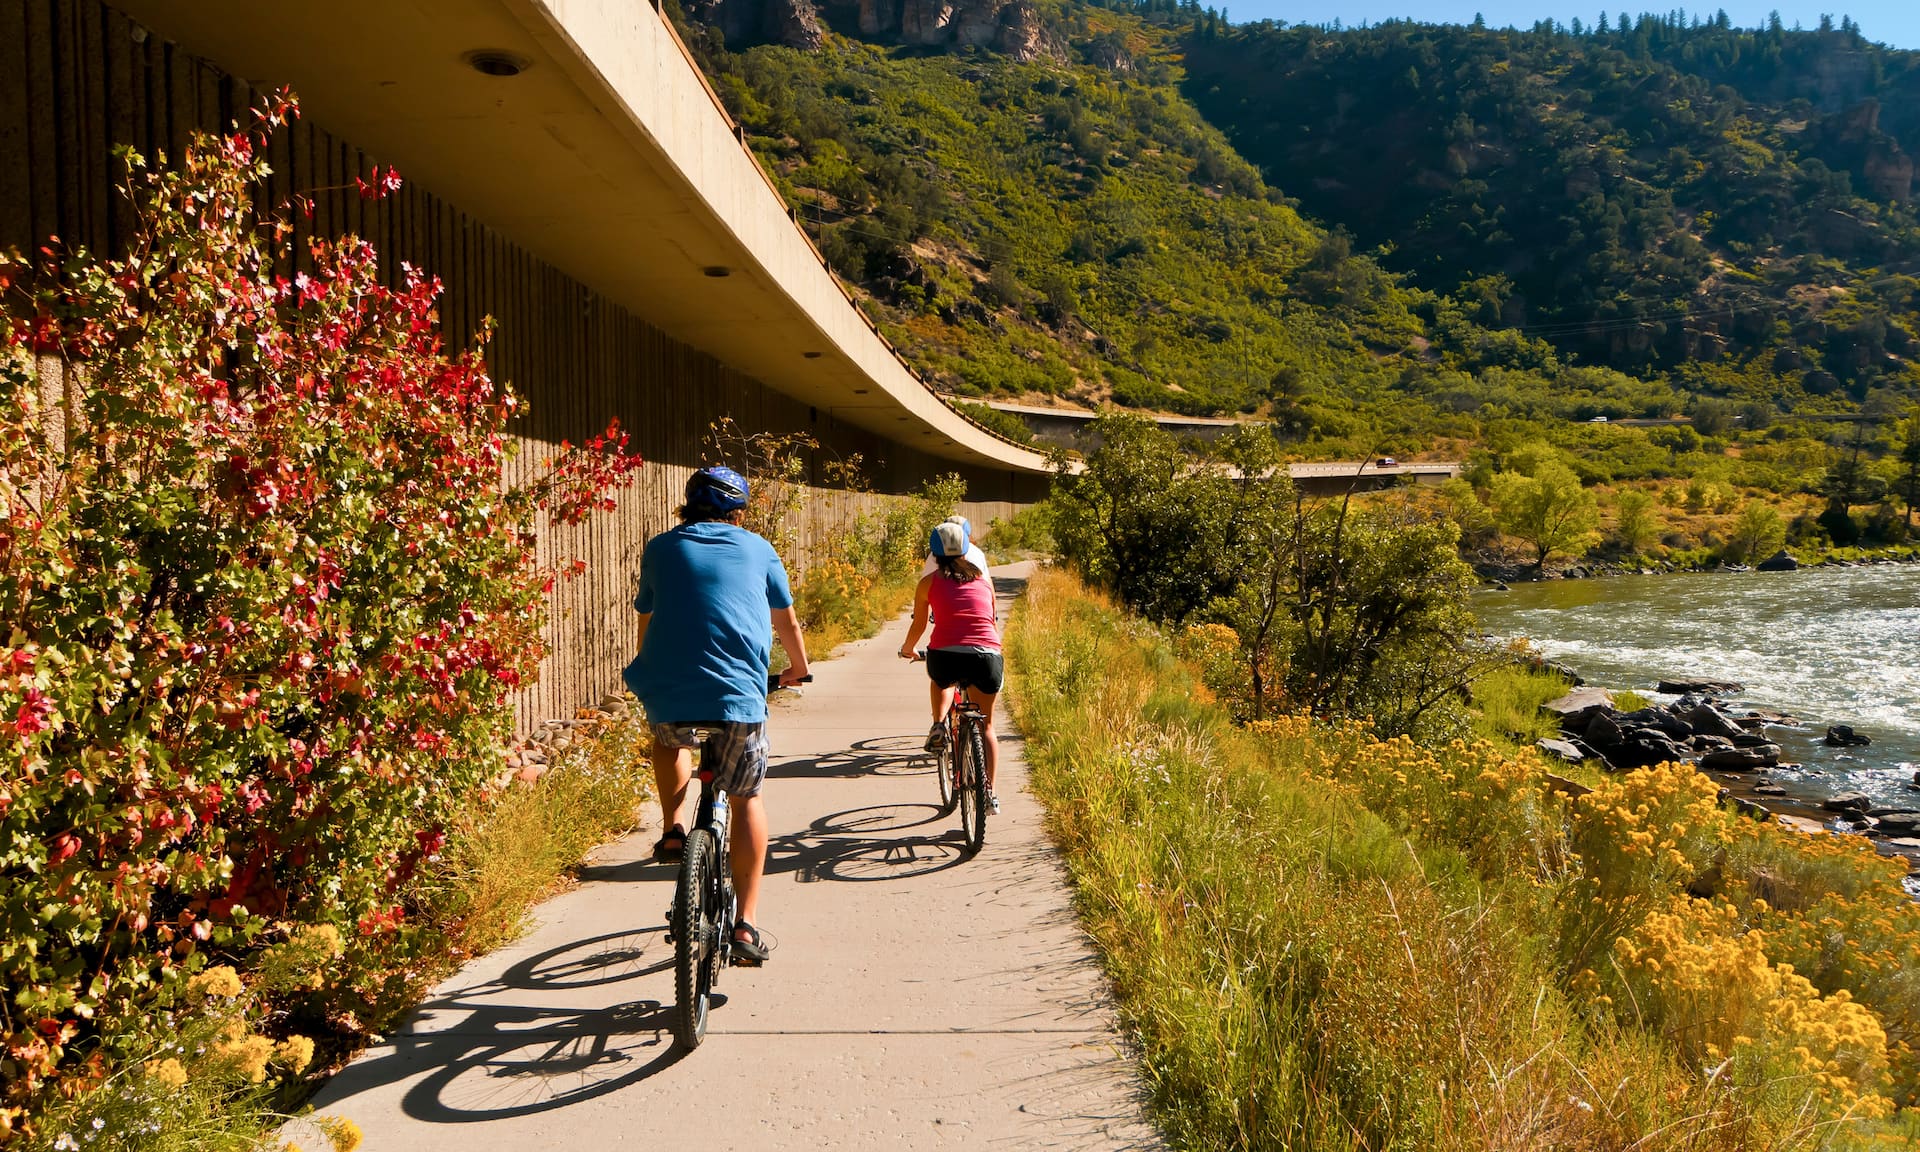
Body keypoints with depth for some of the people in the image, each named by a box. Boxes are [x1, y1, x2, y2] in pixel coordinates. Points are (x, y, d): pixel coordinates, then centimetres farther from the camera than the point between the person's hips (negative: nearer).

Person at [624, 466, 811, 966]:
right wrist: (798, 670, 41)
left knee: (671, 740, 36)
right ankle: (746, 925, 12)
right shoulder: (757, 549, 14)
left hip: (667, 693, 1)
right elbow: (788, 622, 22)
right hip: (739, 695, -1)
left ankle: (673, 828, 16)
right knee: (747, 799, 16)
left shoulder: (660, 548, 15)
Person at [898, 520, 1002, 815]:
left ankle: (938, 726, 17)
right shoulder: (983, 578, 19)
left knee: (941, 681, 38)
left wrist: (906, 649, 41)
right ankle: (990, 794, 11)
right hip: (987, 657, 1)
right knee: (986, 726, 19)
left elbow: (918, 625, 21)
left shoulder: (929, 582, 13)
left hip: (945, 655, -1)